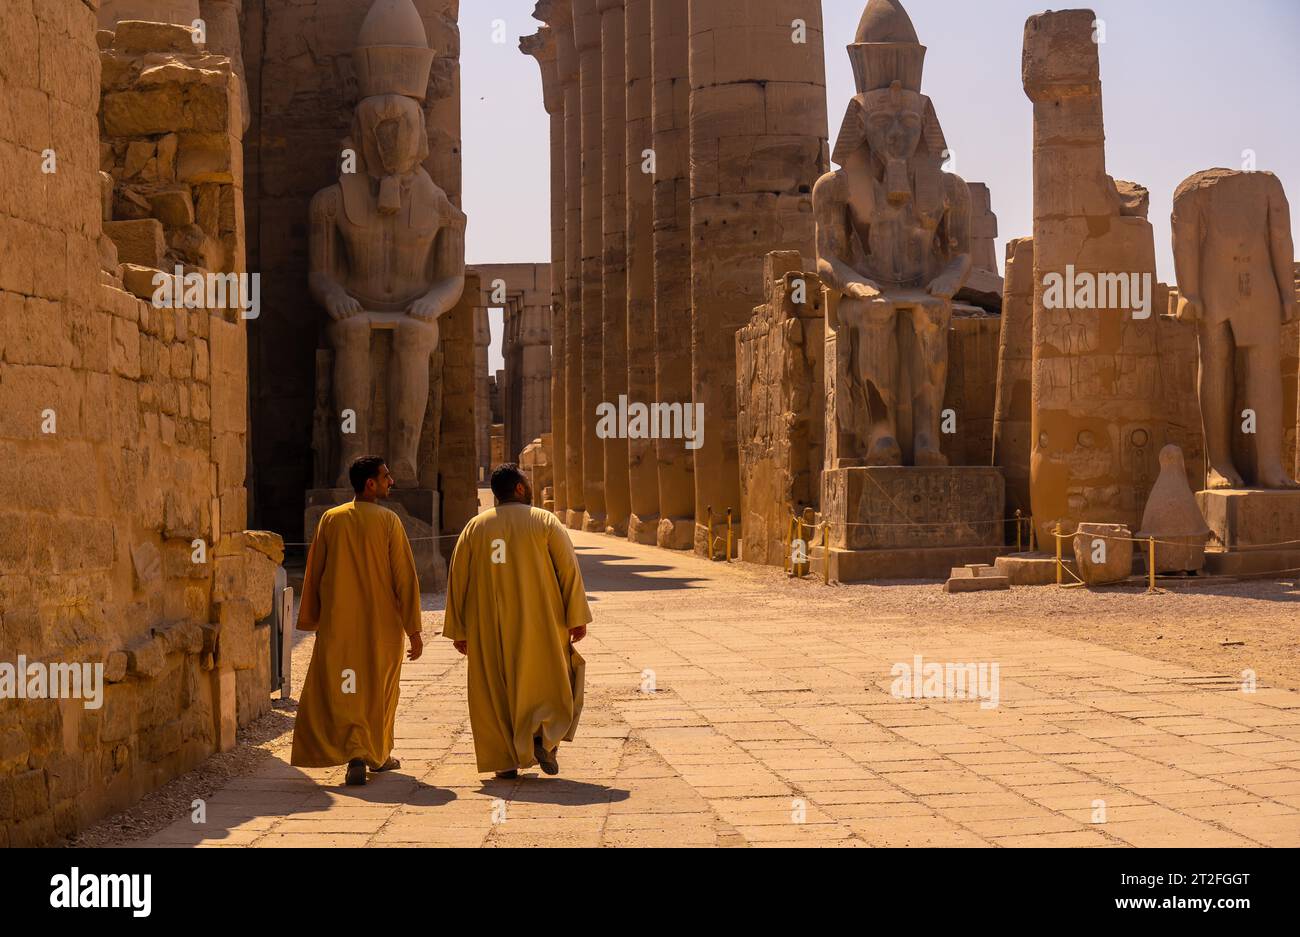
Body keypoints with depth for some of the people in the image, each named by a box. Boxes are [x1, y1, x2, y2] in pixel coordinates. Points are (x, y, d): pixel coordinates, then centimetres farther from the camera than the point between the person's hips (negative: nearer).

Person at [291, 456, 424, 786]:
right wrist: (413, 630, -4)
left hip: (337, 624, 1)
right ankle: (378, 755, 25)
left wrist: (311, 620, 15)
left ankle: (356, 754, -15)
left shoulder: (330, 520, -1)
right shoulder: (388, 521, -9)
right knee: (379, 690, 14)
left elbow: (314, 573, 4)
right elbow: (405, 577, -9)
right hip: (382, 624, -1)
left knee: (344, 690, 3)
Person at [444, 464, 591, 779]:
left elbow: (457, 579, 5)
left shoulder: (475, 528, 6)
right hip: (538, 623, -2)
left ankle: (506, 760, 7)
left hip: (489, 628, 2)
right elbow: (569, 569, -8)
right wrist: (577, 619, -6)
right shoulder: (546, 522, -1)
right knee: (551, 681, 12)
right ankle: (544, 736, -10)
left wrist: (459, 631, 9)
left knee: (496, 690, 10)